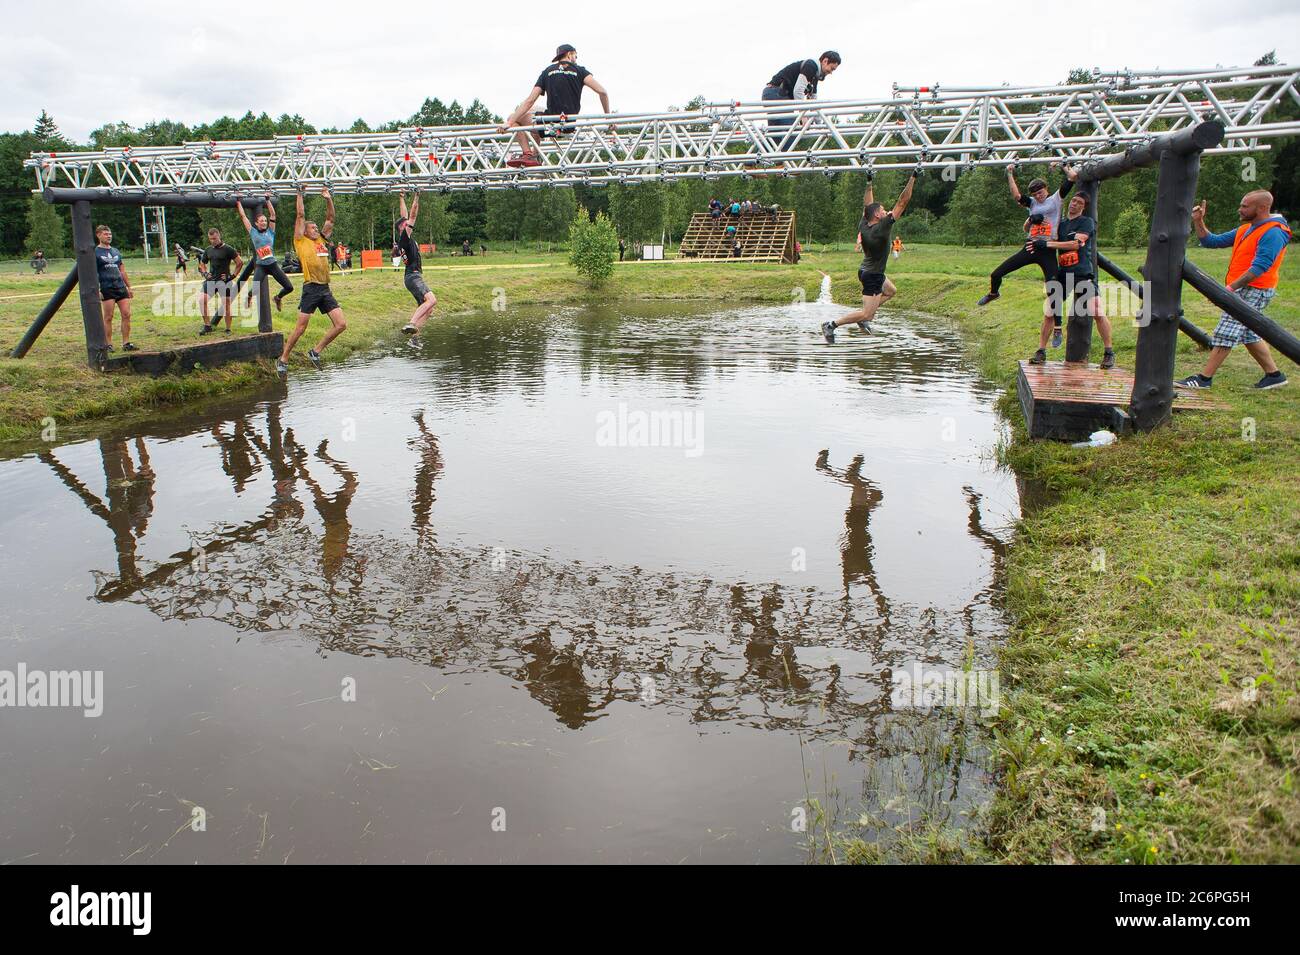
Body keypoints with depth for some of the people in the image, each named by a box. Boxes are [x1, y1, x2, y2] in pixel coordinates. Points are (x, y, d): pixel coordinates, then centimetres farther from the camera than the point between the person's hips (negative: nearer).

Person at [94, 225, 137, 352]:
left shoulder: (116, 252, 18)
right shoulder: (95, 252, 0)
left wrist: (129, 287, 18)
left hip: (121, 288, 5)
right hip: (107, 289, -5)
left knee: (126, 315, -1)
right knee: (108, 317, -2)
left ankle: (126, 343, 5)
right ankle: (108, 345, 4)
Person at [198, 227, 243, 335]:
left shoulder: (227, 249, -5)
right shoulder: (208, 250, 11)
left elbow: (240, 262, -6)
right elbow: (202, 264, 25)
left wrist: (232, 275, -9)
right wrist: (205, 273, 7)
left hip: (224, 280, -5)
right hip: (211, 280, 5)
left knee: (226, 304, 1)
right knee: (202, 300, -10)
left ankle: (228, 329, 12)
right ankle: (207, 326, -1)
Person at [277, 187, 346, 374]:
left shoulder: (321, 240, 18)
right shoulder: (301, 242, 4)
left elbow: (330, 219, 21)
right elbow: (301, 216, -1)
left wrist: (329, 199, 14)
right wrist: (300, 194, 3)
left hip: (325, 289, 6)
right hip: (311, 289, -6)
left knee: (341, 325, -5)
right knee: (300, 327, -4)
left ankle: (316, 352, 10)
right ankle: (283, 360, 9)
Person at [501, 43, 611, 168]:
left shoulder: (548, 71, 6)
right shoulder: (579, 71, 6)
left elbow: (530, 100, -1)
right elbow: (602, 92, -7)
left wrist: (509, 123, -2)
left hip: (551, 124, -3)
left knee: (512, 117, 16)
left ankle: (528, 155, 0)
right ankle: (535, 156, 34)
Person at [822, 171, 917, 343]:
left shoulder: (863, 226, -6)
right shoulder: (881, 228, -24)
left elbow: (867, 205, 12)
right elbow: (902, 202, -22)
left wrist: (869, 183, 17)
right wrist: (913, 178, -17)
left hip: (866, 271, 9)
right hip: (873, 276, -9)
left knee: (890, 291, 29)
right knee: (867, 314, -8)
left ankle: (863, 317, 20)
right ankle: (831, 325, -10)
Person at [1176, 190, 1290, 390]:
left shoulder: (1273, 233, -15)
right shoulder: (1245, 229, 15)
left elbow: (1260, 267, -23)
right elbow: (1212, 241, 18)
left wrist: (1231, 287, -28)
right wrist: (1198, 222, 5)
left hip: (1253, 291, -10)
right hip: (1243, 290, 10)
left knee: (1225, 334, -10)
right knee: (1249, 334, 17)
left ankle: (1204, 379, -8)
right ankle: (1274, 374, 26)